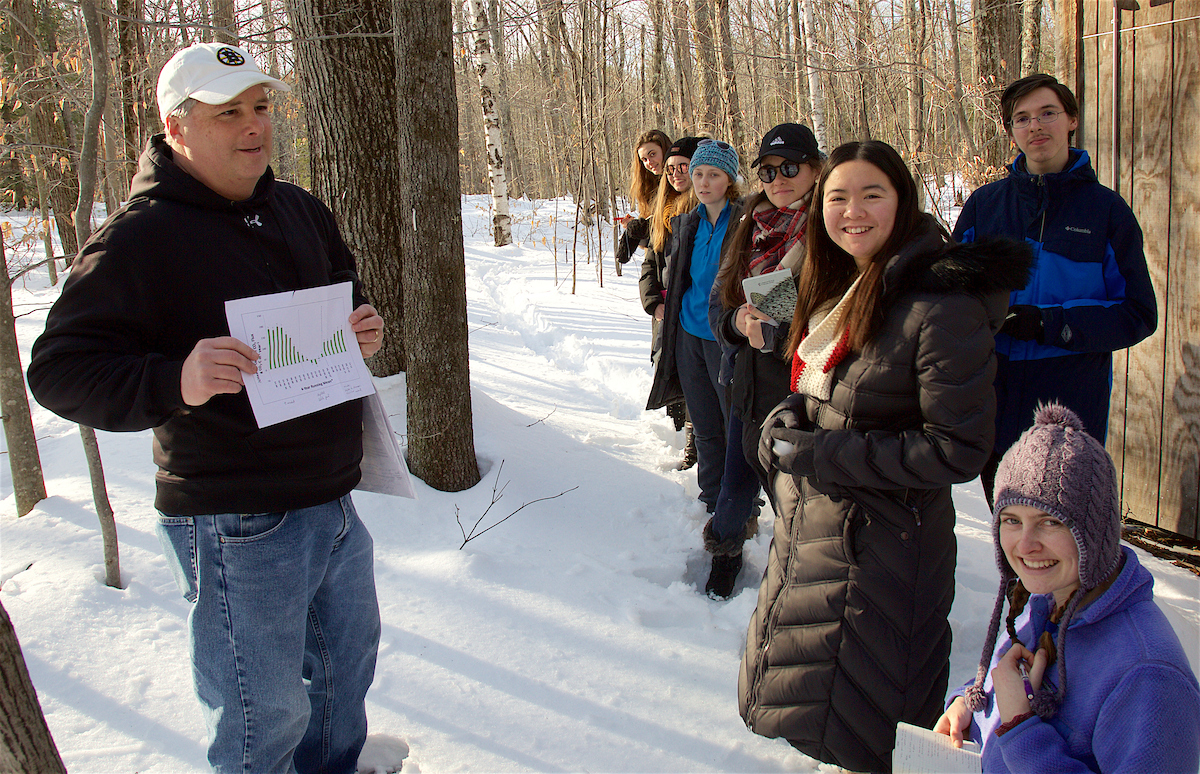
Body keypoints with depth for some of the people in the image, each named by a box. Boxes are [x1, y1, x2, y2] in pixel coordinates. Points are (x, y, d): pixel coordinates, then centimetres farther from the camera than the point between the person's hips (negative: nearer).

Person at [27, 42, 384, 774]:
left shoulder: (301, 210, 8)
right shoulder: (140, 236, -14)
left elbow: (346, 297, 23)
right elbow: (58, 370, -16)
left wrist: (365, 330, -1)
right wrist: (175, 382, -34)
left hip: (333, 502, 7)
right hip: (239, 529, -7)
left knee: (347, 673, 25)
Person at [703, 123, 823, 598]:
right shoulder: (752, 230, 10)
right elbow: (718, 303, 11)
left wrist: (770, 332, -19)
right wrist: (739, 321, -11)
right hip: (749, 384, 6)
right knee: (736, 485, 16)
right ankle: (725, 553, 45)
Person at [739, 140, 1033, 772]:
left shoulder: (942, 306, -21)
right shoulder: (837, 288, 6)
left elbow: (959, 451, -22)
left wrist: (822, 456, -21)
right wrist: (787, 422, -4)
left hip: (880, 548, -8)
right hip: (807, 528, 9)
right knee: (787, 707, 25)